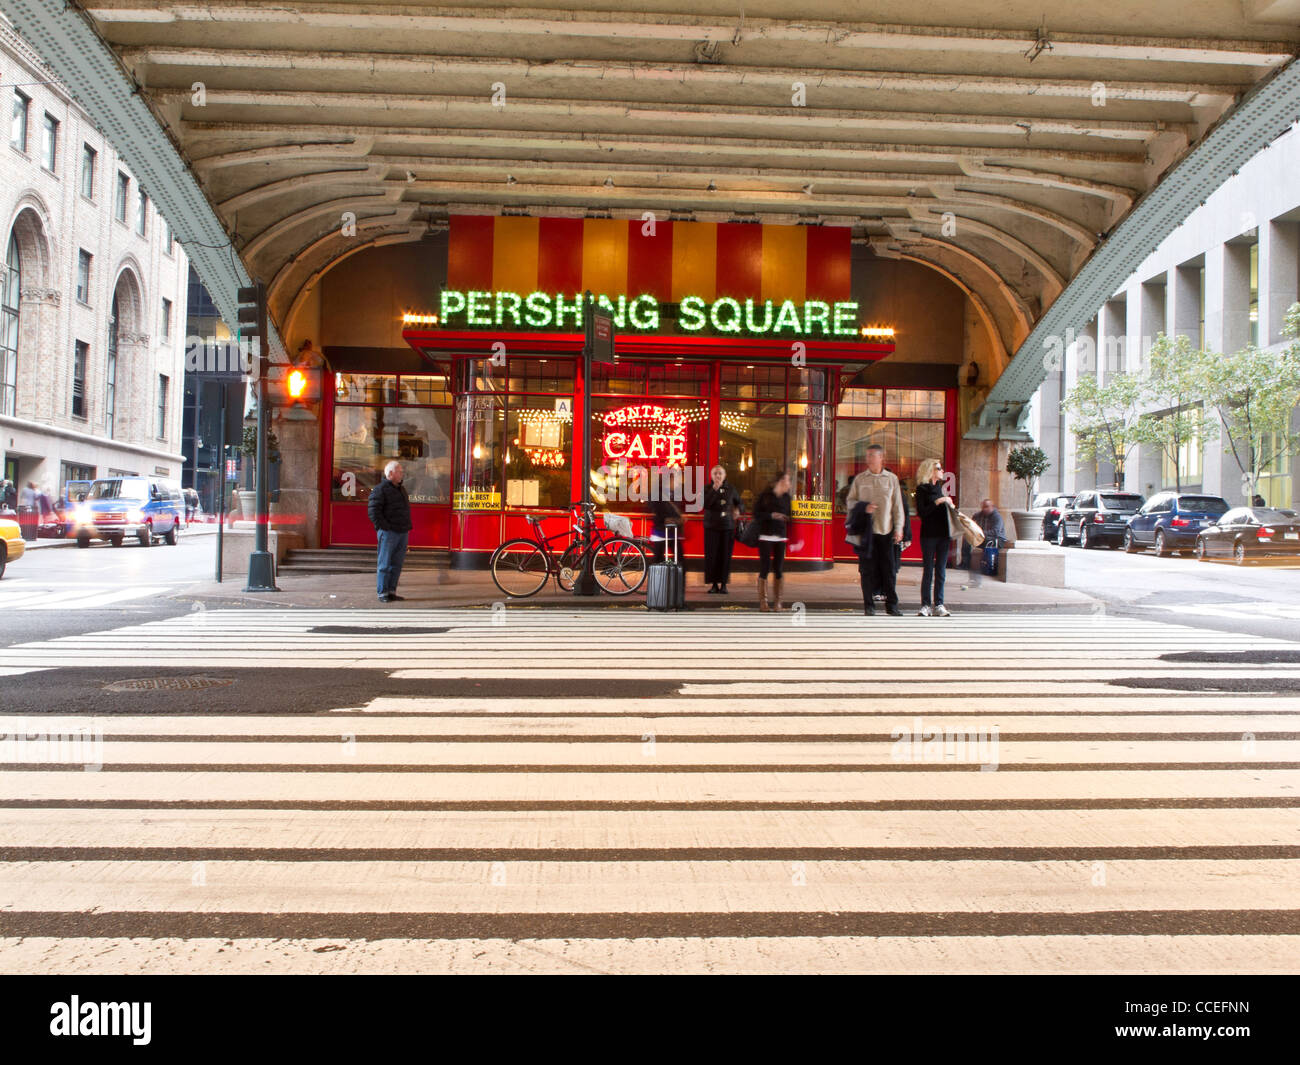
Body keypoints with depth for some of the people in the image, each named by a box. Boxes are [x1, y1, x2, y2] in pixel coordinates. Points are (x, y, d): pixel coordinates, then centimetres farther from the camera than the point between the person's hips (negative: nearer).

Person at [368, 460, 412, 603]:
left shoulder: (401, 489, 20)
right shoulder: (380, 489, -7)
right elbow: (373, 510, -14)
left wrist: (407, 527, 16)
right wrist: (384, 527, -17)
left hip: (402, 532, 8)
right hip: (388, 532, -8)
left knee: (397, 564, 9)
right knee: (385, 564, -2)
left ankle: (391, 591, 15)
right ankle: (382, 593, 2)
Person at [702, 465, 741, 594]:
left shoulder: (731, 489, 7)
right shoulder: (707, 489, 1)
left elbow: (738, 501, 24)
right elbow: (705, 505, -16)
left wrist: (737, 510, 3)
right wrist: (714, 489, -19)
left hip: (727, 526, 1)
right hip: (711, 527, -1)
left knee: (725, 555, 0)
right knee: (711, 555, -3)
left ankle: (723, 584, 8)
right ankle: (713, 584, 5)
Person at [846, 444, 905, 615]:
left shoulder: (891, 479, 8)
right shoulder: (859, 479, 7)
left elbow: (897, 506, 8)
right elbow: (850, 501, 10)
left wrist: (898, 529, 3)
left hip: (886, 530, 0)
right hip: (866, 529, 0)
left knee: (888, 567, 0)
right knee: (870, 568, 0)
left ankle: (891, 603, 7)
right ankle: (869, 604, 7)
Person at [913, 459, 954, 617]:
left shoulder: (941, 487, 15)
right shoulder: (922, 489, -3)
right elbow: (921, 513, -13)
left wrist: (950, 505, 6)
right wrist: (937, 502, -16)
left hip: (943, 534, 5)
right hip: (929, 534, -5)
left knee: (941, 570, 4)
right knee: (928, 570, -3)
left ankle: (938, 604, 7)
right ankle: (925, 605, 1)